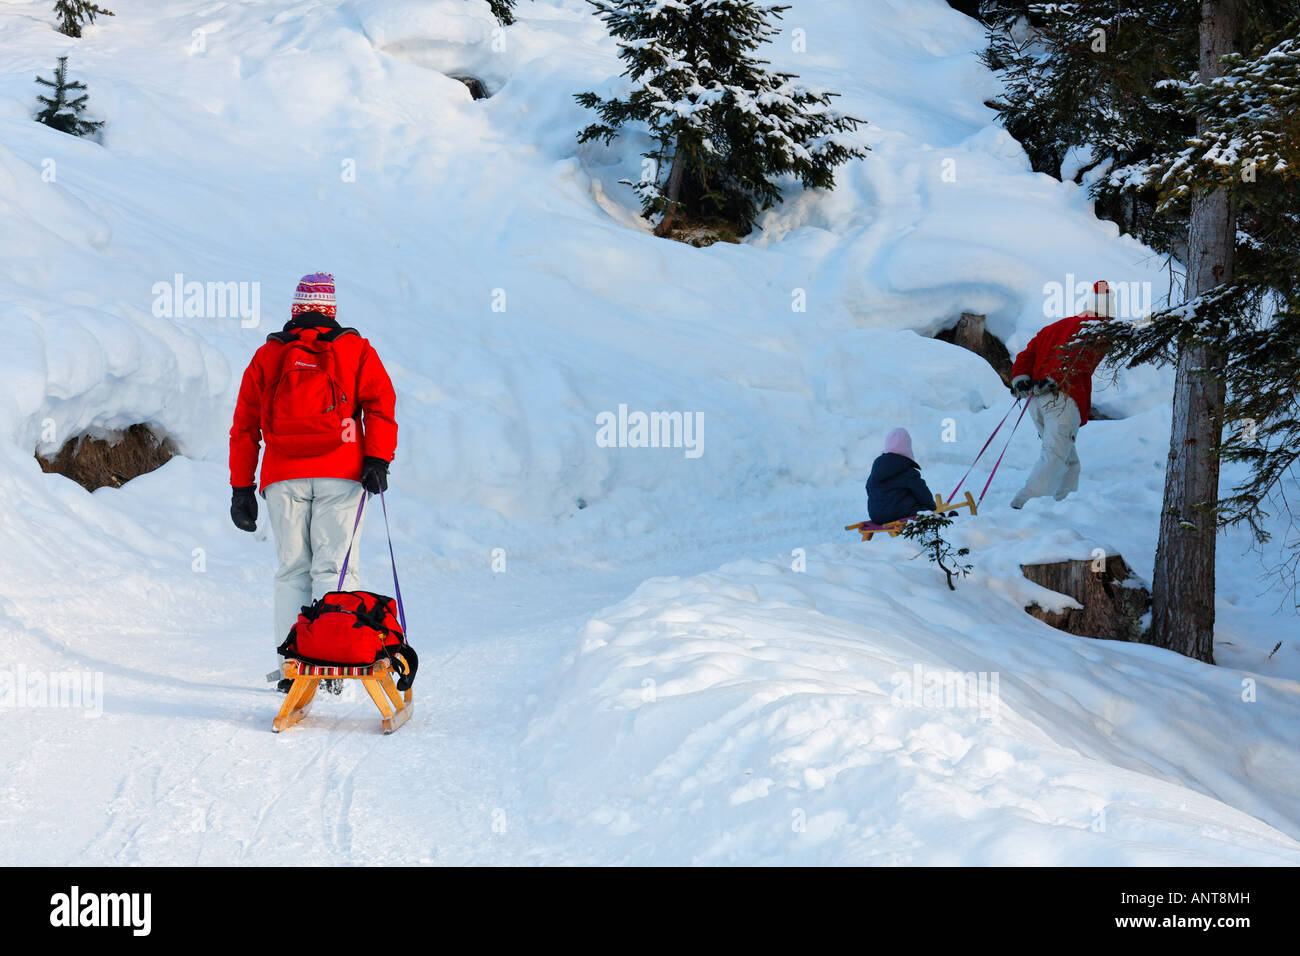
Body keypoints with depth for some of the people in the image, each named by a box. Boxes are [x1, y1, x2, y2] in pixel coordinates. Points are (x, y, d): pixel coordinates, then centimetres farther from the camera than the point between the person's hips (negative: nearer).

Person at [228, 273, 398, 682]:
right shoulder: (356, 350, 10)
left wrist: (241, 489, 15)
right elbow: (380, 405, -4)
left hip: (283, 479, 2)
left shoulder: (266, 356, 15)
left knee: (292, 570, 7)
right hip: (340, 476, -2)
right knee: (333, 566, -3)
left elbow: (245, 427, 14)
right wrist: (378, 460, -10)